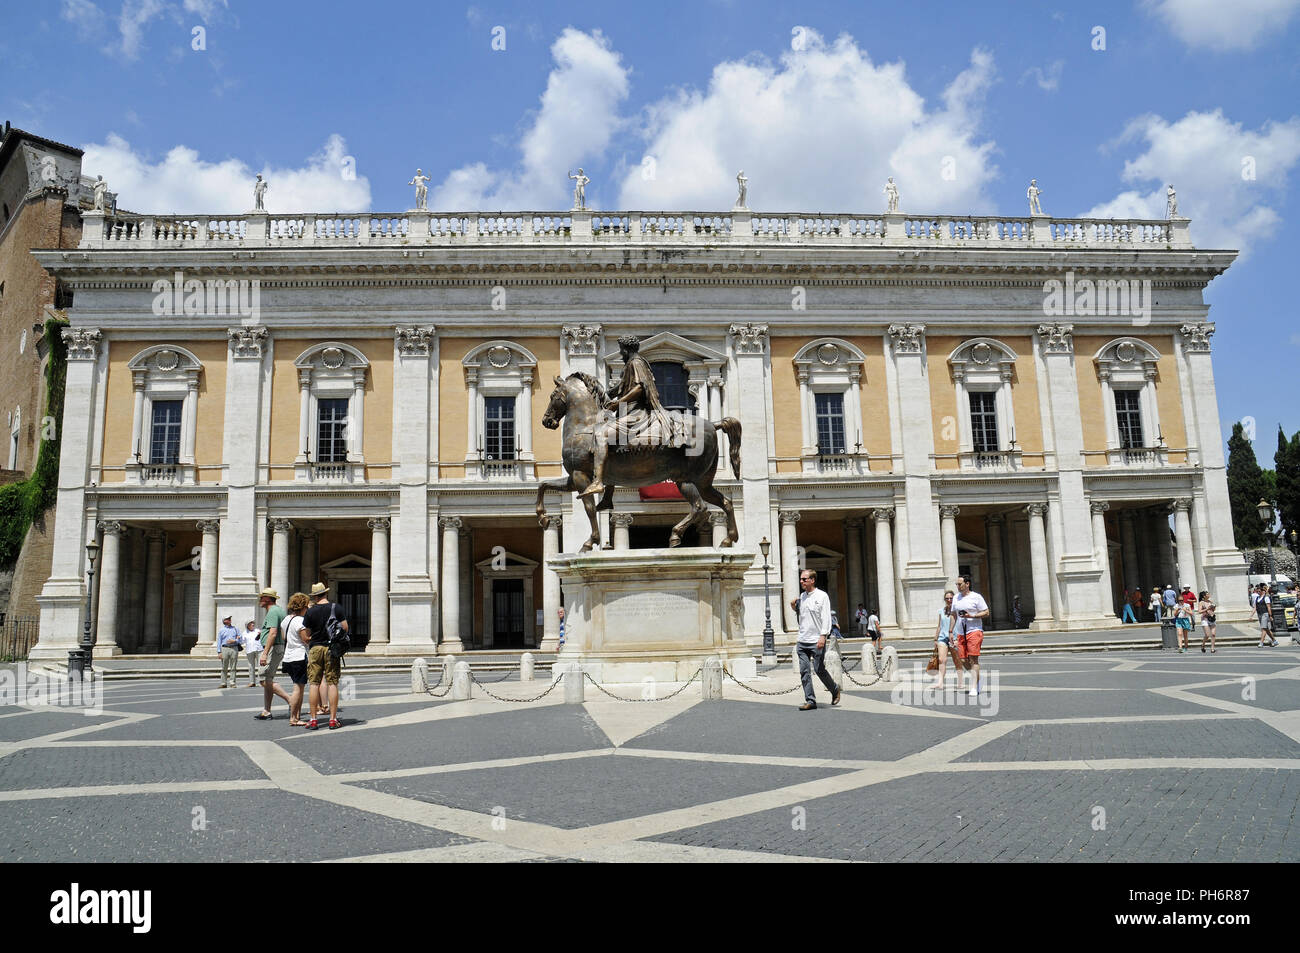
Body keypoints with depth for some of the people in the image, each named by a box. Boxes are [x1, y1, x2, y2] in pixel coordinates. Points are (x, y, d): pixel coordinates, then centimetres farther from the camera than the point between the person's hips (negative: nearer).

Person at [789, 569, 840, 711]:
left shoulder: (822, 596, -4)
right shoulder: (801, 596, 14)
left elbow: (826, 618, -10)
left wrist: (823, 636, -19)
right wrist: (794, 608, 7)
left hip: (816, 641, -6)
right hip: (802, 641, 6)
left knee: (819, 670, 0)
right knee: (804, 671, 0)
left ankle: (835, 690, 25)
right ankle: (810, 701, 5)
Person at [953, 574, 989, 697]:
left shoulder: (976, 597, -3)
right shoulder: (956, 599, 14)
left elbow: (986, 613, -3)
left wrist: (972, 616, -16)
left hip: (974, 631, -6)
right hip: (961, 633, 6)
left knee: (973, 659, -11)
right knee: (963, 660, 2)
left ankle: (974, 688, -10)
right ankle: (976, 678, 26)